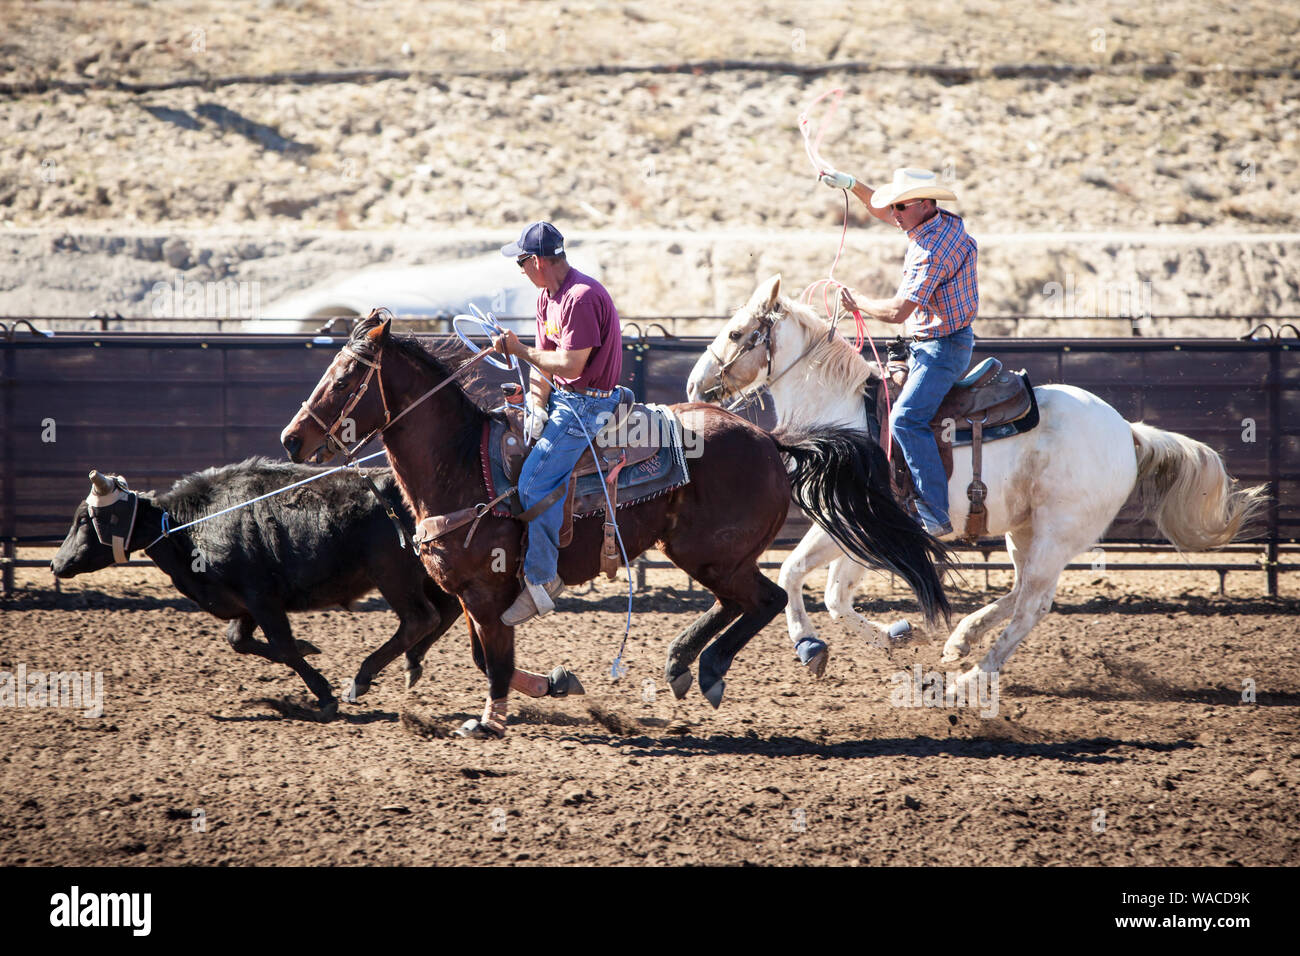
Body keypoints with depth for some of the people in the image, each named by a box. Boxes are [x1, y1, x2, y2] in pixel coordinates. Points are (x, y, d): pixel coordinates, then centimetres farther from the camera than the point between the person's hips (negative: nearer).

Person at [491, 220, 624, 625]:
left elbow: (570, 365, -26)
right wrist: (537, 405, -5)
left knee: (535, 482, -20)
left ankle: (541, 580, -12)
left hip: (588, 403, -11)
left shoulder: (582, 298, -23)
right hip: (561, 396, 11)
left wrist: (519, 350, -17)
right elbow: (543, 358, 9)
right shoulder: (547, 296, 9)